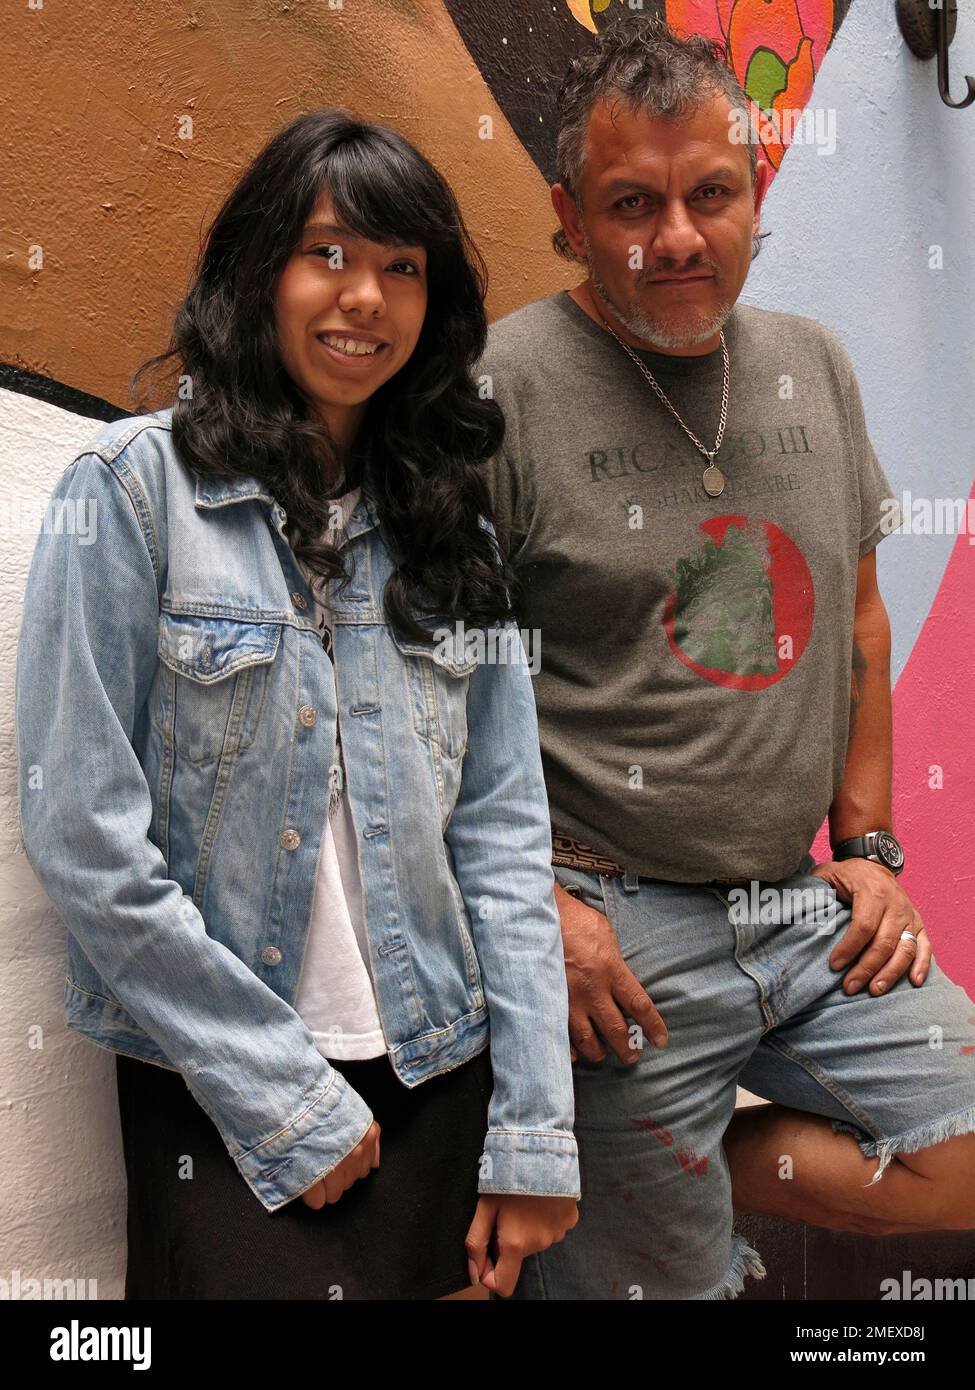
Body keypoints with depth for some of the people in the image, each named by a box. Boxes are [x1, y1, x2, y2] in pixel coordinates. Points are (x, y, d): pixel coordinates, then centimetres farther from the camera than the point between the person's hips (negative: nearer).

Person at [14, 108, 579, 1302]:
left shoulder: (446, 520, 4)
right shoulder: (134, 486, -9)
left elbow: (502, 831, 2)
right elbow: (81, 832, -13)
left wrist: (534, 1133, -2)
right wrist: (284, 1094, -11)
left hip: (437, 1078, 5)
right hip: (213, 1100, -4)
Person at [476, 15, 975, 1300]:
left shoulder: (814, 365, 8)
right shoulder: (498, 387, -11)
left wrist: (867, 843, 10)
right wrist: (534, 902, -15)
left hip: (809, 907, 6)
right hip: (620, 933, -5)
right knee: (662, 1277, 6)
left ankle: (693, 1169, 18)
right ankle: (559, 1213, 37)